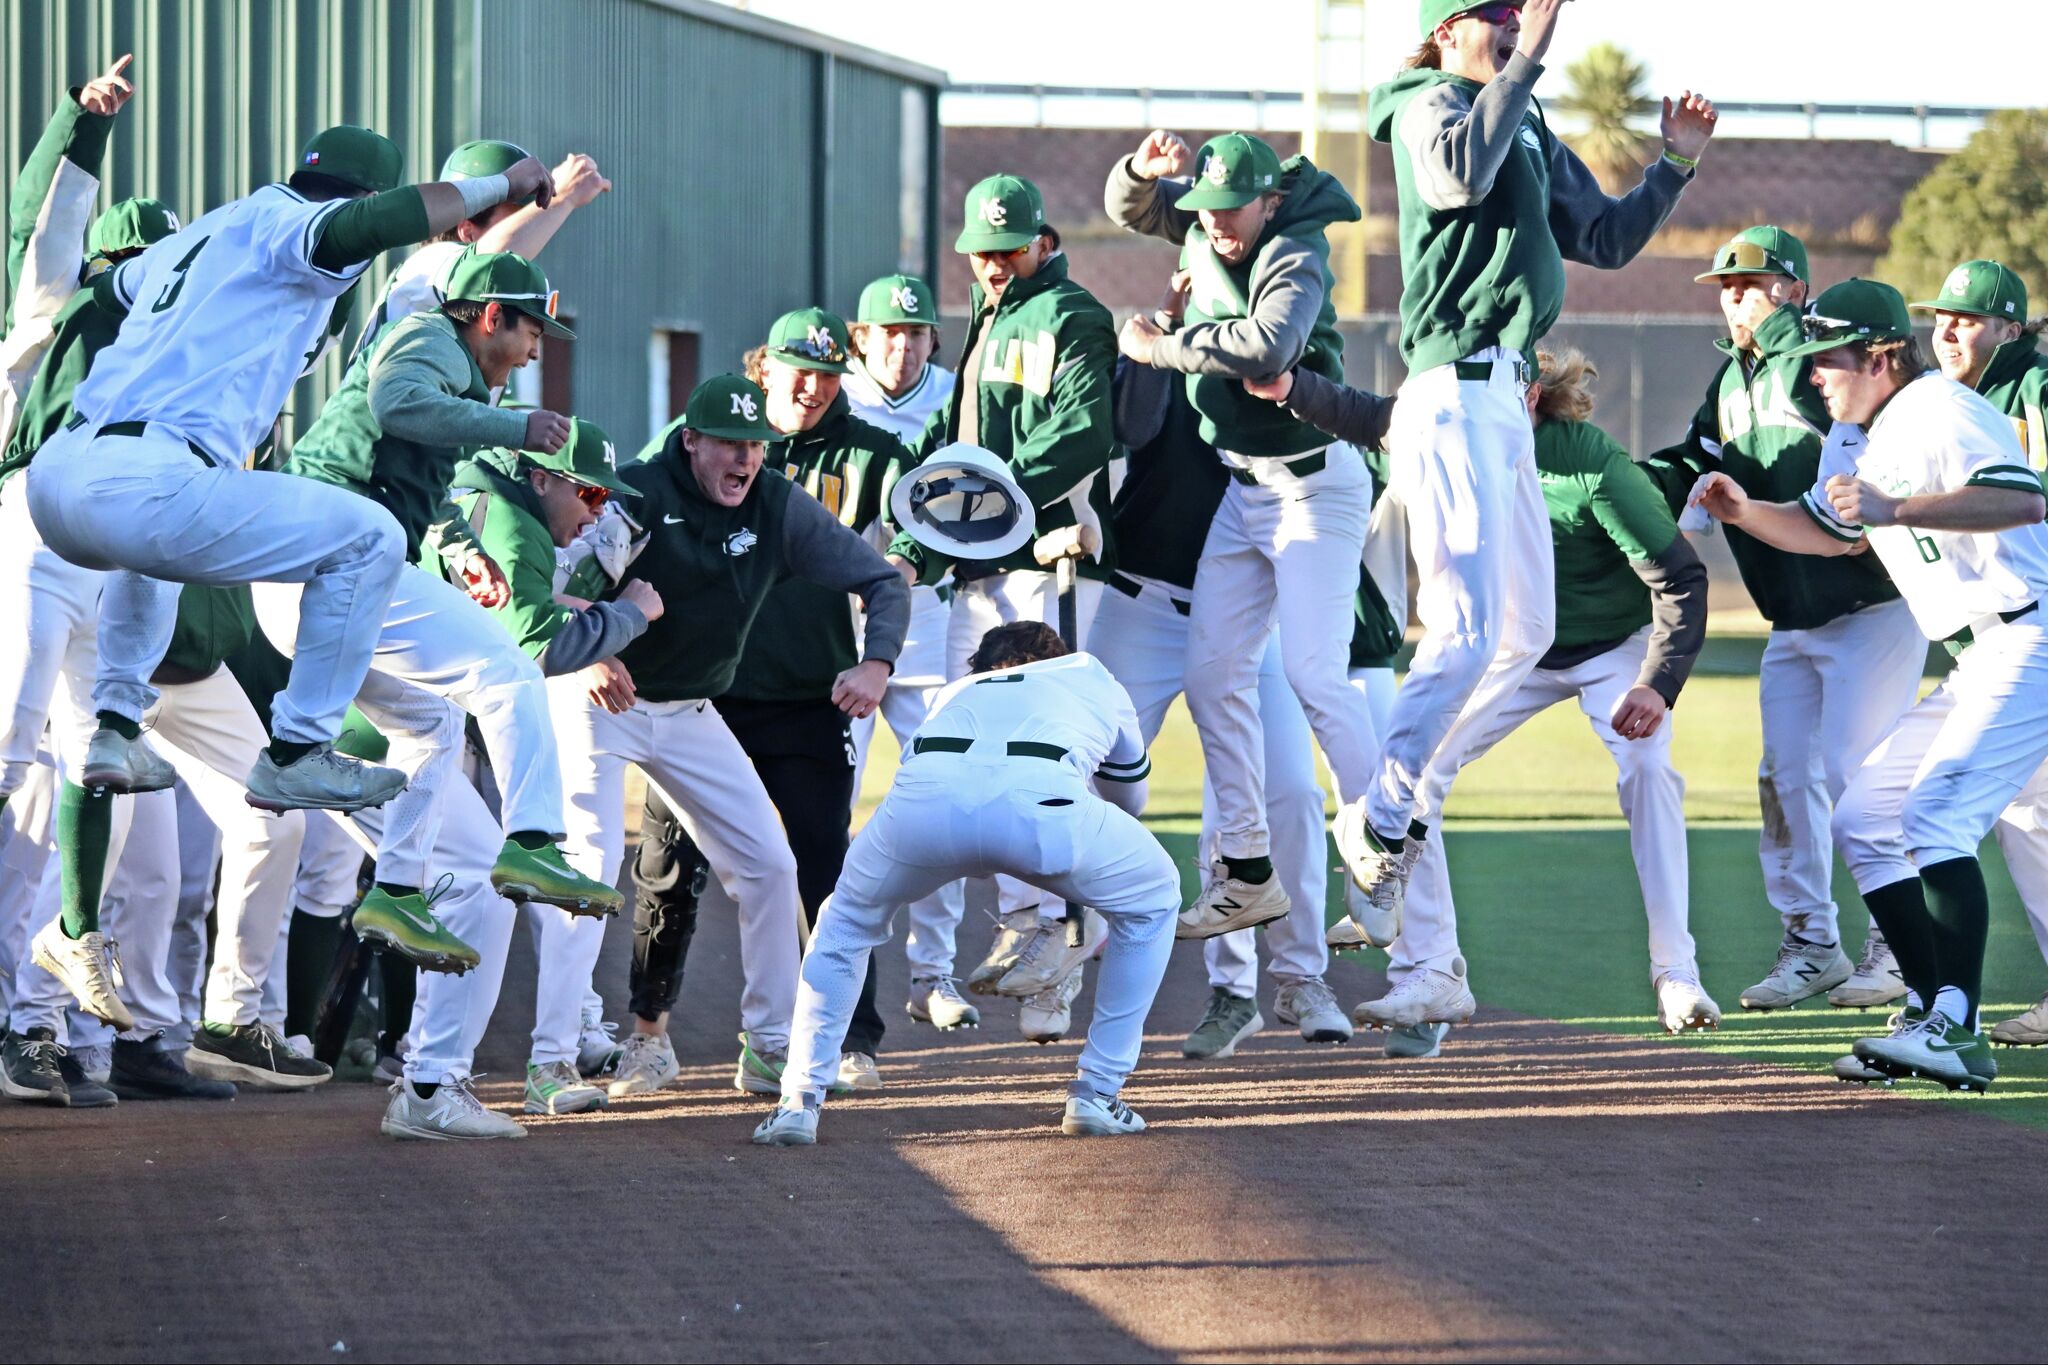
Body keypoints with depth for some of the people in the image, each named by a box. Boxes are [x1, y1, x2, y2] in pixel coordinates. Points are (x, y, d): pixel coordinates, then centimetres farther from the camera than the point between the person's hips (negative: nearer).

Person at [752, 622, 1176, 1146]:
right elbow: (1130, 798, 59)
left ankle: (798, 1103, 21)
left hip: (924, 796, 2)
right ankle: (1096, 1095, 24)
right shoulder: (1095, 680, 43)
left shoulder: (958, 690, 45)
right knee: (1152, 901, 29)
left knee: (848, 918, 33)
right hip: (1041, 799, -2)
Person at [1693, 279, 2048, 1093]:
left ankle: (1957, 1033, -27)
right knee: (1862, 819, 10)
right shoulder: (1851, 441, 15)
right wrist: (1744, 513, 12)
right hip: (1976, 661, 11)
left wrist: (1896, 509, -37)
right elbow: (1830, 533, 31)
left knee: (1935, 813, -23)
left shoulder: (1938, 413, -15)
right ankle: (1929, 1009, 12)